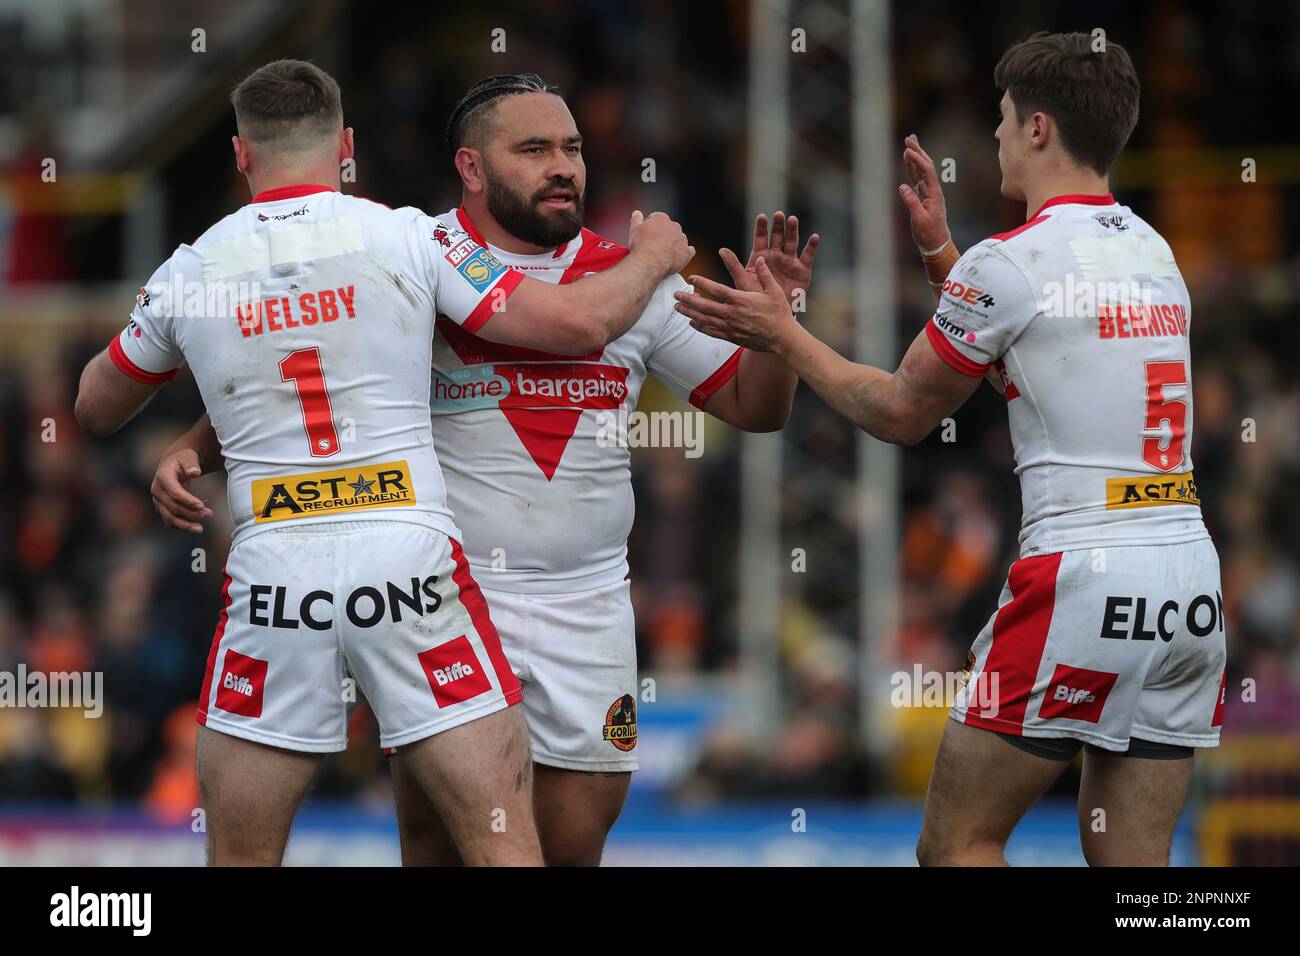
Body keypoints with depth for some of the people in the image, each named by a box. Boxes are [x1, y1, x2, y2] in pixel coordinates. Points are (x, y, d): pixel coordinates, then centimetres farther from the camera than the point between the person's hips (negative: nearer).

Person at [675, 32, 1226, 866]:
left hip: (1080, 580, -7)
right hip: (1190, 580, 7)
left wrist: (782, 334, 16)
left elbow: (902, 413, 6)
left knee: (955, 844, 3)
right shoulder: (1154, 251, 15)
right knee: (1131, 861, 9)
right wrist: (941, 252, 33)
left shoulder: (1007, 264, -7)